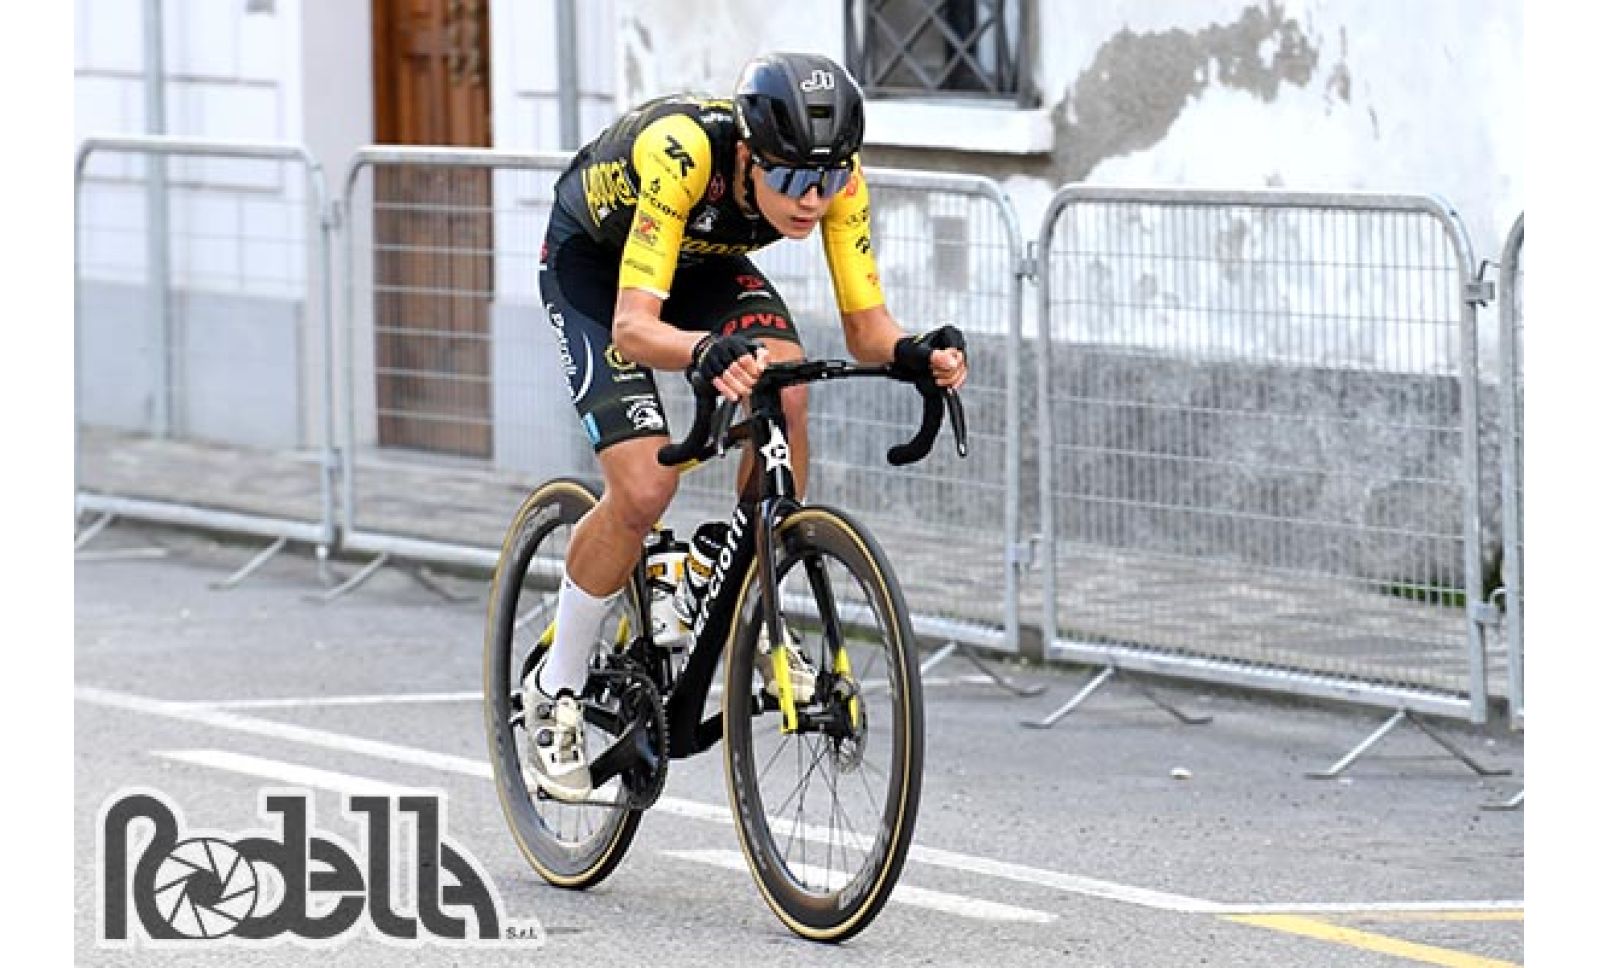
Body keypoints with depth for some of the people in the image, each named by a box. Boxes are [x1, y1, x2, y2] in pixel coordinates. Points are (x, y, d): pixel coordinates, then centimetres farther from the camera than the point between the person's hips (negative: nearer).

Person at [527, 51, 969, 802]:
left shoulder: (834, 175, -27)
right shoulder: (681, 154, -41)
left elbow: (865, 329, -21)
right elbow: (632, 327, -46)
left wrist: (916, 353, -43)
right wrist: (709, 353, -66)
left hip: (703, 261, 4)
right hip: (593, 261, -4)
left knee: (783, 390, -26)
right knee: (643, 490, -20)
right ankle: (557, 690, 1)